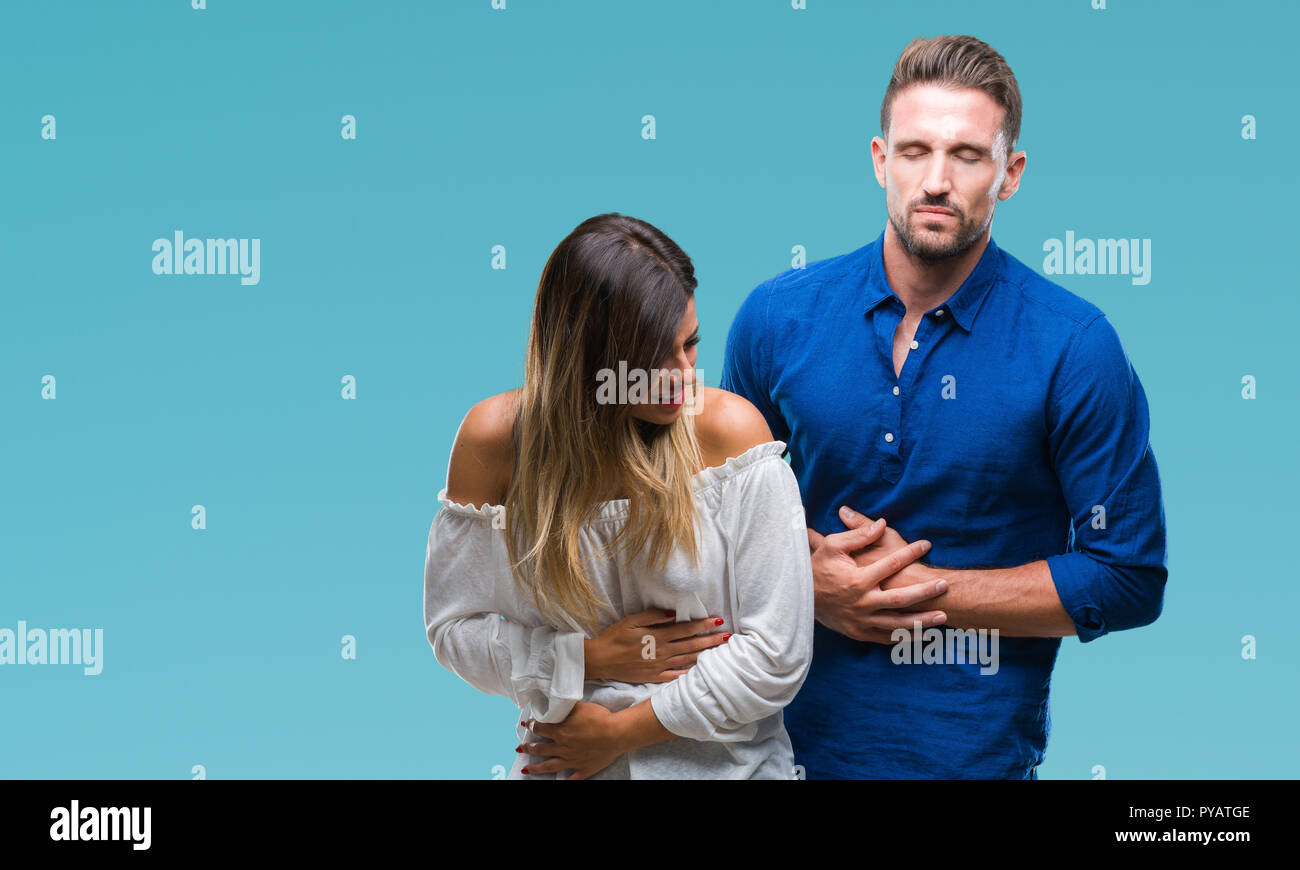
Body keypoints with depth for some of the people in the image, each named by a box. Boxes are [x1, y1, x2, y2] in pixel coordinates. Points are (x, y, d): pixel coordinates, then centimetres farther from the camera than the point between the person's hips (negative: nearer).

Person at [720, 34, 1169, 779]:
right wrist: (809, 581, -11)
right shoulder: (776, 318, -3)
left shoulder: (1075, 347, -11)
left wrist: (924, 588, -14)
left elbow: (1130, 579, -10)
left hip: (978, 749, -2)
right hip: (799, 734, 3)